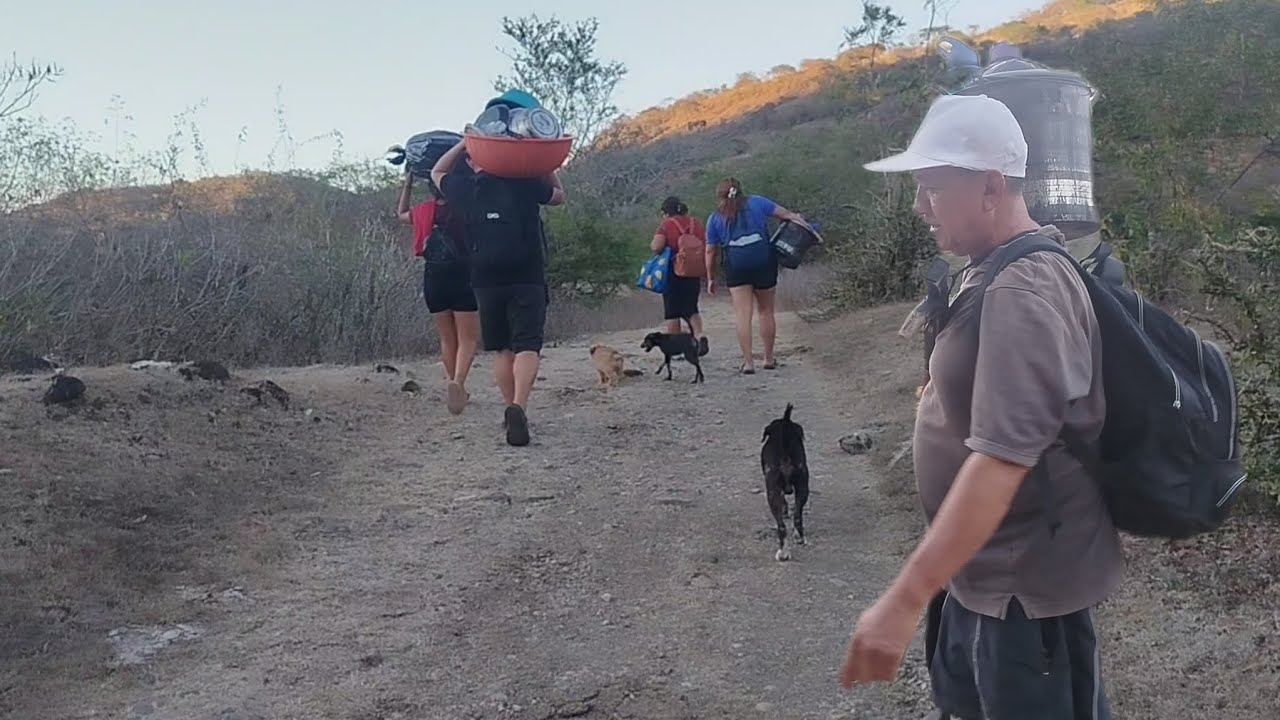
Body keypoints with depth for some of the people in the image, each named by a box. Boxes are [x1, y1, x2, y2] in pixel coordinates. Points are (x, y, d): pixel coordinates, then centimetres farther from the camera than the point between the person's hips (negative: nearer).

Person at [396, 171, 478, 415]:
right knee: (467, 339, -2)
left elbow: (401, 214, 29)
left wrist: (407, 183, 31)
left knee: (447, 339, 17)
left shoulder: (424, 211, 7)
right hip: (463, 278, -3)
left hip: (433, 279, 3)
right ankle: (458, 381, -25)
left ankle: (454, 383, 20)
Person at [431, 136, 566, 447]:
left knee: (503, 348, 14)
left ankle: (512, 411, 15)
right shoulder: (523, 183, 4)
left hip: (487, 280, 2)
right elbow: (559, 195, 23)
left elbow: (437, 172, 30)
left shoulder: (465, 189, 7)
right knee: (527, 347, -7)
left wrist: (464, 142, 26)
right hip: (527, 278, -2)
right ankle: (518, 408, -27)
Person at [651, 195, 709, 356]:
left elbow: (657, 247, -21)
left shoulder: (666, 226, -8)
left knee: (672, 312, 5)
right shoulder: (697, 224, 7)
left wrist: (652, 246, 0)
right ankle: (699, 335, -8)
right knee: (691, 309, 15)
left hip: (673, 272, -4)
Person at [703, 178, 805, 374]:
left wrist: (711, 279, 17)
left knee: (742, 314, -1)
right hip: (764, 261, 1)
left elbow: (710, 251, 11)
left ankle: (748, 362, -6)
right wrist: (801, 221, 27)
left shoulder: (715, 218, 12)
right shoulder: (757, 202, 11)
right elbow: (786, 214, 10)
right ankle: (769, 359, 20)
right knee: (766, 312, 12)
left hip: (736, 266, 0)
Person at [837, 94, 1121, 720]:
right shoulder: (991, 271, 6)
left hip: (1028, 583, -9)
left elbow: (1002, 458, -35)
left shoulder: (1022, 293, -27)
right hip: (983, 569, 10)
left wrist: (903, 600, -36)